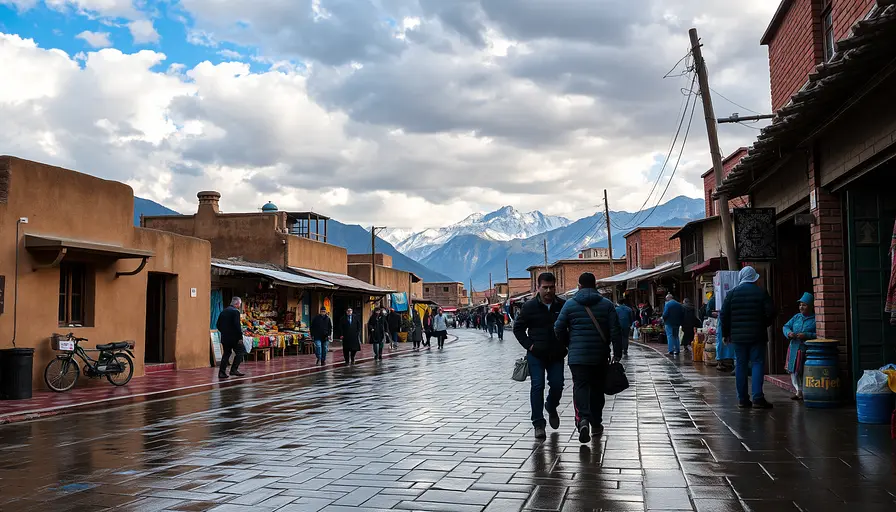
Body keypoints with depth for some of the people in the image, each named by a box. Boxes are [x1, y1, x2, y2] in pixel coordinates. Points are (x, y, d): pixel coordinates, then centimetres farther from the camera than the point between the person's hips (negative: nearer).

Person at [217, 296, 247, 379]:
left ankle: (221, 372, 9)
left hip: (224, 338, 7)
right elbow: (237, 325, -19)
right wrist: (240, 337, -15)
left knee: (226, 354, 14)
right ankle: (234, 369, -3)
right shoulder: (235, 311, -11)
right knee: (241, 351, 4)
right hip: (233, 337, -7)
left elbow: (218, 325, 14)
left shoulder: (223, 311, 12)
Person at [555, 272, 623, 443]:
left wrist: (570, 344, 15)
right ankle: (596, 424, 24)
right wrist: (617, 353, 4)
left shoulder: (569, 304, -1)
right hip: (600, 356, 2)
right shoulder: (607, 305, 1)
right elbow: (615, 331, -3)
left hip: (577, 356, -1)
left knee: (580, 386, -3)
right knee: (597, 389, 15)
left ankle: (583, 419, -26)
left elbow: (559, 329, -2)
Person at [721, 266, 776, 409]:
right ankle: (757, 397, -8)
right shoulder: (761, 293, -2)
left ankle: (742, 399, 8)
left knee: (740, 366, 6)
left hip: (738, 336, 2)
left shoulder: (732, 293, 1)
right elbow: (771, 313, -5)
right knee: (758, 364, 1)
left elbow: (724, 315, 1)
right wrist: (764, 325, 13)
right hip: (757, 336, -2)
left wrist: (725, 333, 10)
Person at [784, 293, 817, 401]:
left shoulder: (815, 319, -6)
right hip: (794, 349, 6)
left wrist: (807, 335, -22)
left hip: (807, 350, -6)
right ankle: (799, 391, 21)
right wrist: (789, 333, -7)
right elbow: (786, 326, 14)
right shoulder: (797, 317, 13)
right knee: (793, 371, 9)